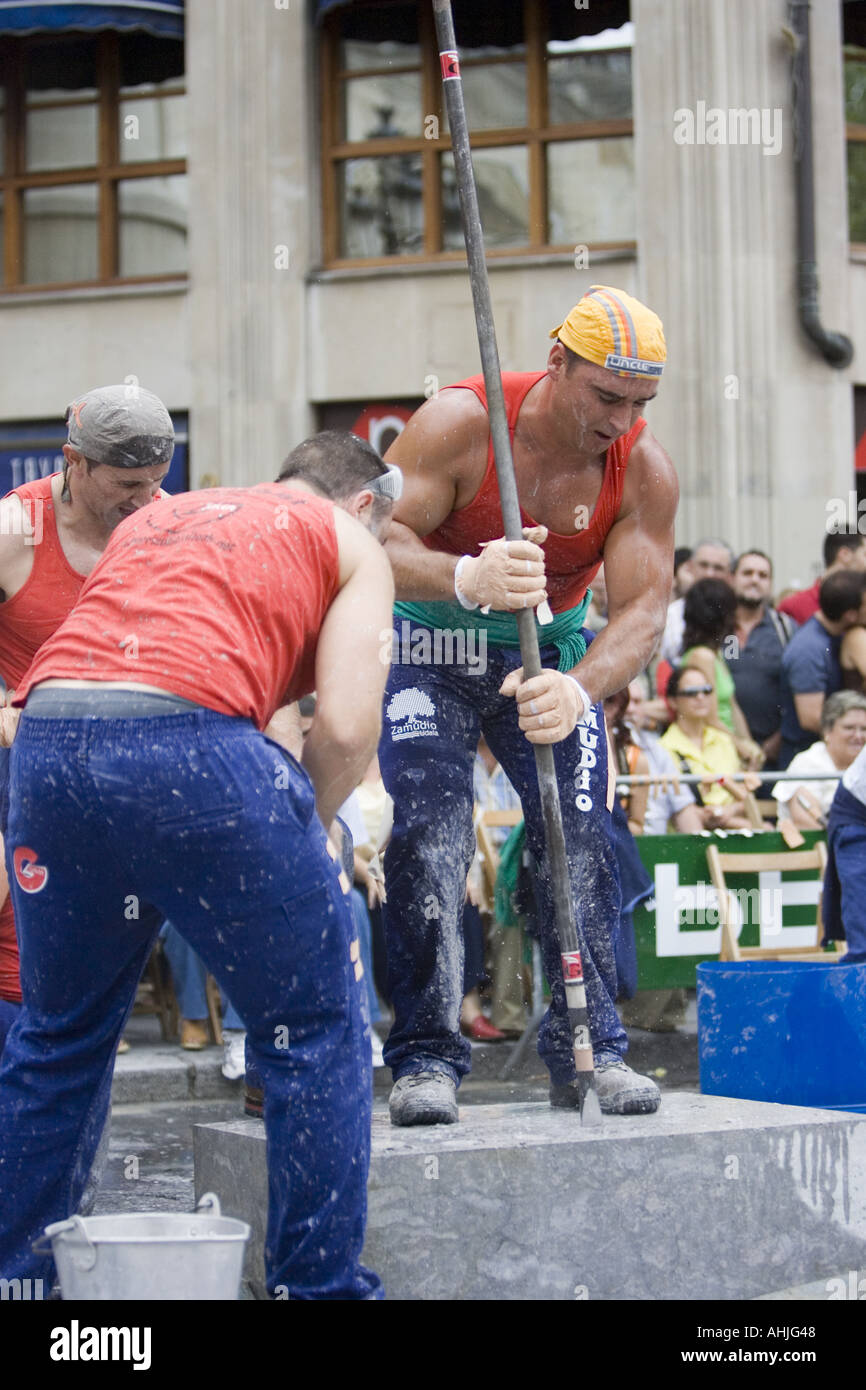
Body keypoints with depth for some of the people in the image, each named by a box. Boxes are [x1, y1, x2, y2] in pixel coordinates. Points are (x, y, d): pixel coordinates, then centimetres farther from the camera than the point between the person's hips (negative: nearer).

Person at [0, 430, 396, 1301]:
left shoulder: (155, 519, 34)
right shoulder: (352, 544, 19)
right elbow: (344, 728, 3)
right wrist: (304, 832, 19)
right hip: (189, 741, -5)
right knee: (315, 1031, 10)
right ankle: (319, 1282, 12)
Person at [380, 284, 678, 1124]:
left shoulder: (643, 469, -17)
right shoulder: (460, 423, -26)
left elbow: (642, 608, -22)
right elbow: (376, 539, -33)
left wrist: (580, 687, -44)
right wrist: (465, 577, -55)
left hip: (555, 650, 3)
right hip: (432, 644, -3)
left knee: (581, 840, -7)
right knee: (427, 835, -15)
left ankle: (588, 1051, 2)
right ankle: (425, 1059, -10)